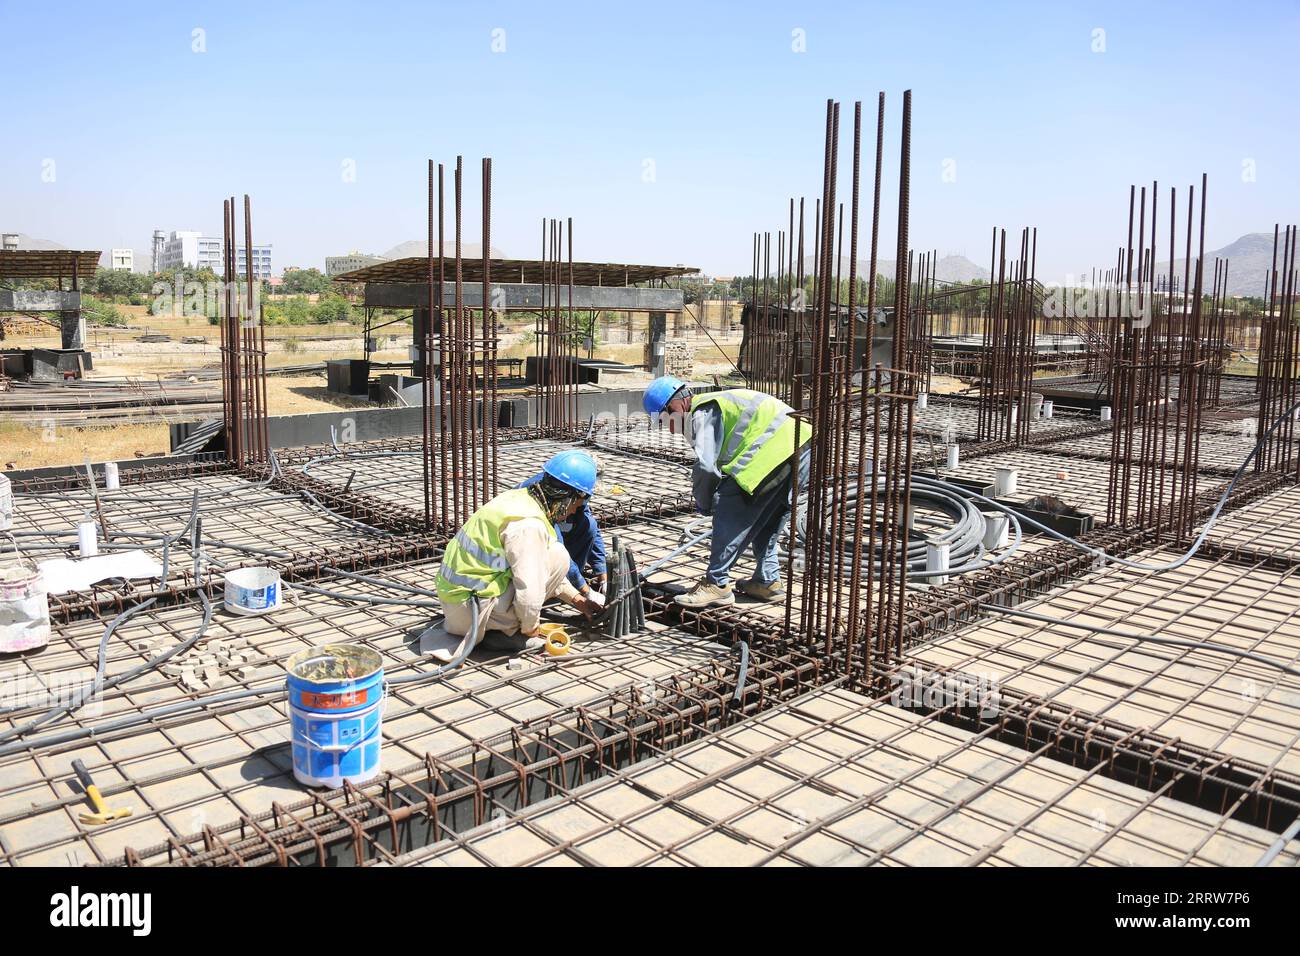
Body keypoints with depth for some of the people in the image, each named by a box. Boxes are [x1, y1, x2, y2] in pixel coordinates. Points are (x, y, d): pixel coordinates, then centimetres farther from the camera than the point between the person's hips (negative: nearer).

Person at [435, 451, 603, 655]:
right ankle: (504, 632, -2)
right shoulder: (529, 525, -21)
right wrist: (530, 628, -3)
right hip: (469, 607, -9)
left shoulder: (519, 497, 8)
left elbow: (540, 568, 21)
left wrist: (578, 600, 23)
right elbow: (528, 593, -24)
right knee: (557, 555, -9)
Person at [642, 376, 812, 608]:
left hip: (776, 450, -10)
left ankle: (717, 585, -1)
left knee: (731, 515, -5)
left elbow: (706, 466, -16)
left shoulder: (703, 412, -3)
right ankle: (767, 581, 26)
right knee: (767, 523, 22)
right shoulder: (718, 404, 28)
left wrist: (704, 504, 1)